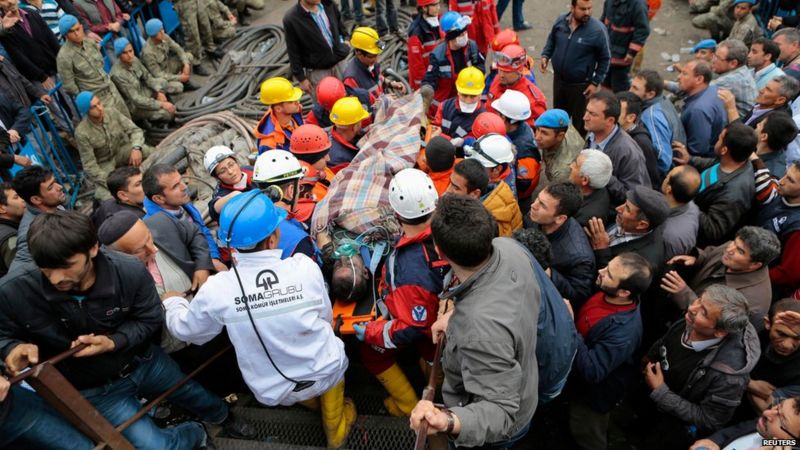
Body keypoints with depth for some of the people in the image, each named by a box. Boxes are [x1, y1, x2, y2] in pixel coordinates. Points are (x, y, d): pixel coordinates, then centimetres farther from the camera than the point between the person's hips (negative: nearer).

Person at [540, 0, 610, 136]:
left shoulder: (597, 29, -20)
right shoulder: (561, 20, -7)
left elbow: (605, 59, -10)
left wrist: (595, 83, -11)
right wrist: (545, 55, -4)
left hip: (580, 85, -5)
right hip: (559, 79, 5)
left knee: (580, 121, 9)